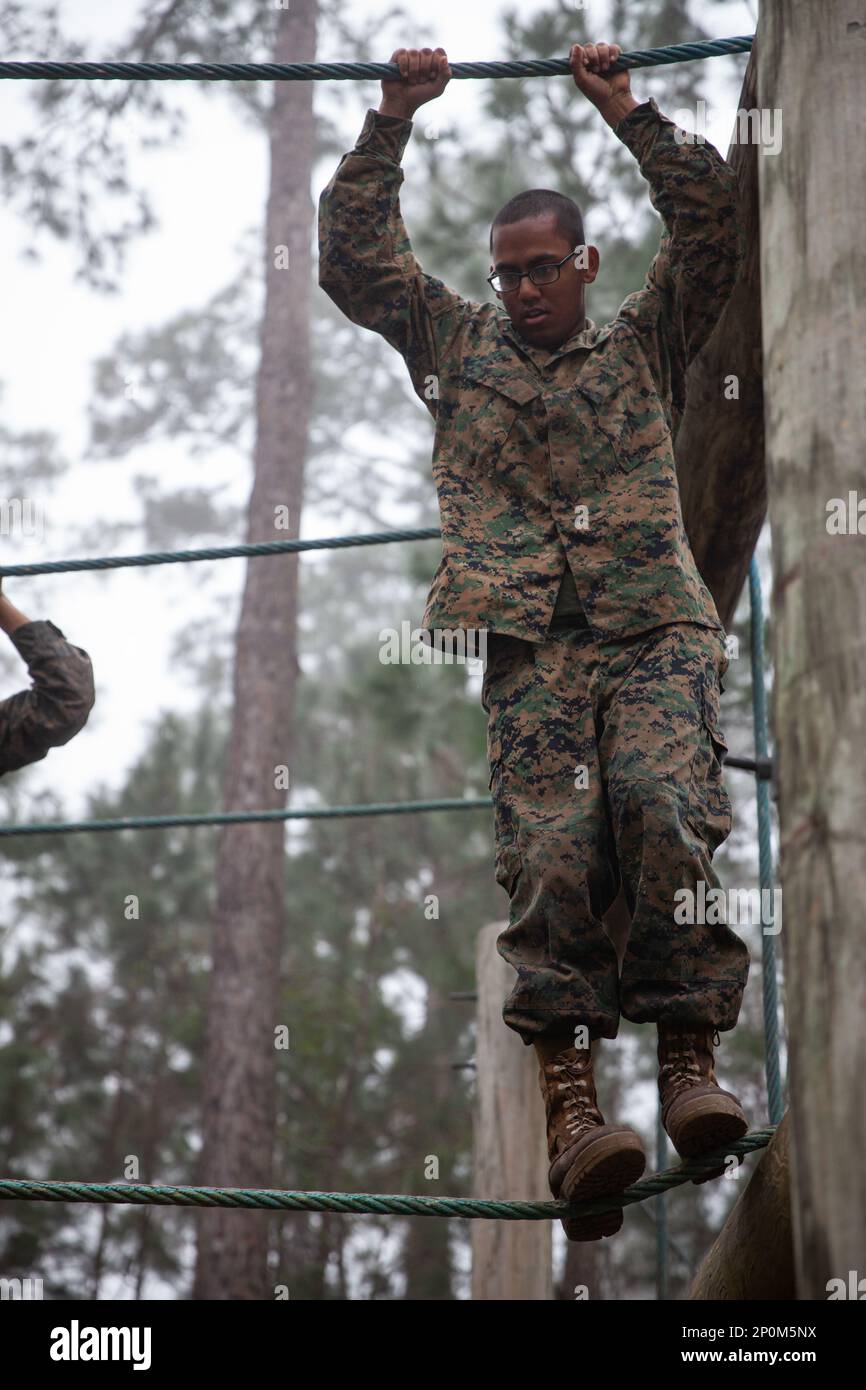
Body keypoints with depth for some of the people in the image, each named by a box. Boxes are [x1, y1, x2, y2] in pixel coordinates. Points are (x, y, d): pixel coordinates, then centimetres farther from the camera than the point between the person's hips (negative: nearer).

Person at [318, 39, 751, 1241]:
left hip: (655, 625, 0)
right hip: (524, 640, 0)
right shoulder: (457, 345, 27)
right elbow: (353, 255, 23)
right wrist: (393, 123, 17)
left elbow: (712, 225, 16)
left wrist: (627, 114, 15)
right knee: (553, 847, -19)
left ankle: (692, 1059, -22)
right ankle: (571, 1106, -26)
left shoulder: (645, 344, 25)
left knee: (668, 811, -25)